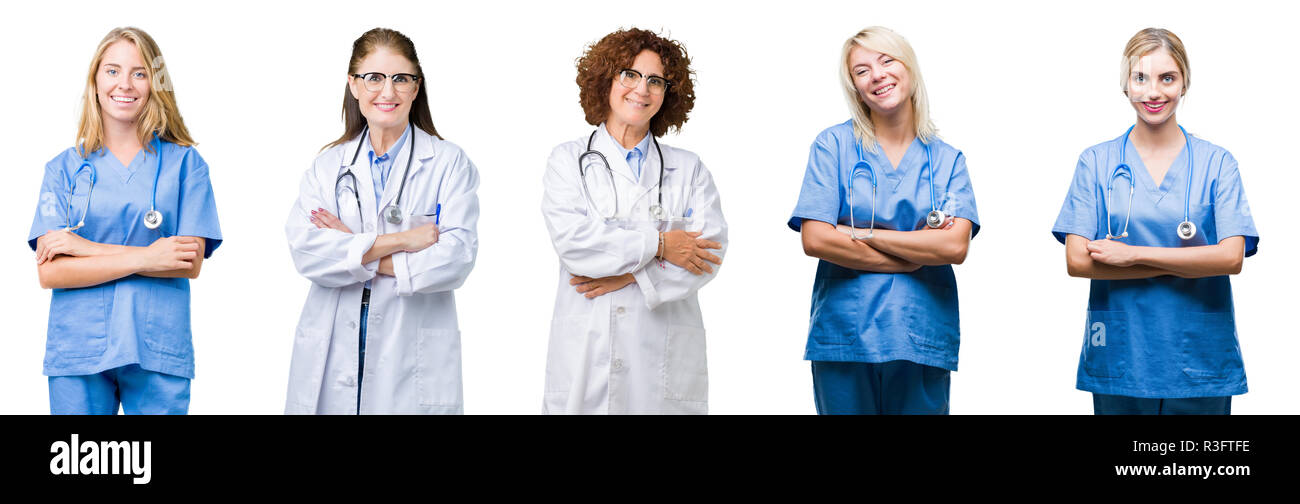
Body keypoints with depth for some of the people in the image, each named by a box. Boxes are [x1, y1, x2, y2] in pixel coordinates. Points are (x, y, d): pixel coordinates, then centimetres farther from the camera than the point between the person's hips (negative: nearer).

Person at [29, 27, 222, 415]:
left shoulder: (183, 162, 5)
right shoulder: (65, 168, 8)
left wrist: (87, 248, -9)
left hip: (158, 351, -1)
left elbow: (191, 263, -6)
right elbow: (49, 271, -3)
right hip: (77, 351, 1)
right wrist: (142, 258, -14)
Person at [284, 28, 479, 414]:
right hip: (333, 356, 2)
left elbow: (456, 258, -11)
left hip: (413, 360, -2)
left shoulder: (449, 163, 1)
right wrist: (400, 241, -14)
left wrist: (349, 251, -10)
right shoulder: (327, 166, 9)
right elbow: (304, 251, -6)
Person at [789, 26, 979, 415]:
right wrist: (917, 255, -6)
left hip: (922, 335, 2)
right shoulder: (834, 145, 2)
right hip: (844, 334, -1)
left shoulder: (947, 160, 8)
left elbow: (956, 247, -7)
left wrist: (863, 234, -9)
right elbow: (815, 240, -8)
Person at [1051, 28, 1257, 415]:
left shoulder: (1216, 163, 4)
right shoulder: (1097, 162, 4)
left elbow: (1232, 257, -8)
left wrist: (1132, 254, -12)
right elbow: (1077, 261, -6)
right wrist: (1189, 263, -10)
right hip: (1119, 355, 0)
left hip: (1199, 355, 0)